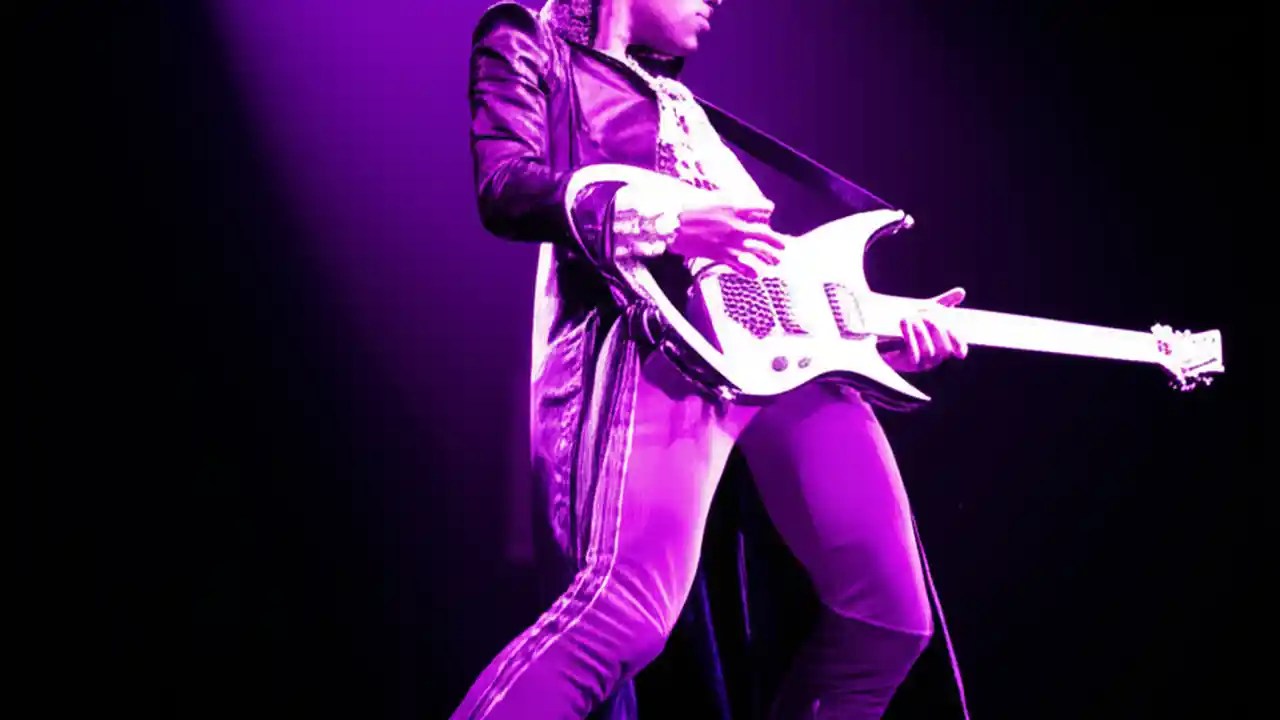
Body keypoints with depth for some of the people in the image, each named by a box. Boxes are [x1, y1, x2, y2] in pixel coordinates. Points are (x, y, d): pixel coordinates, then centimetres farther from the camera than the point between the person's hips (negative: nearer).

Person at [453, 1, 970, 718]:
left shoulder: (676, 99, 35)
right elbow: (506, 190, -3)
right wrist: (662, 218, -18)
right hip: (659, 339, -8)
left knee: (890, 614, 4)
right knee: (627, 609, -28)